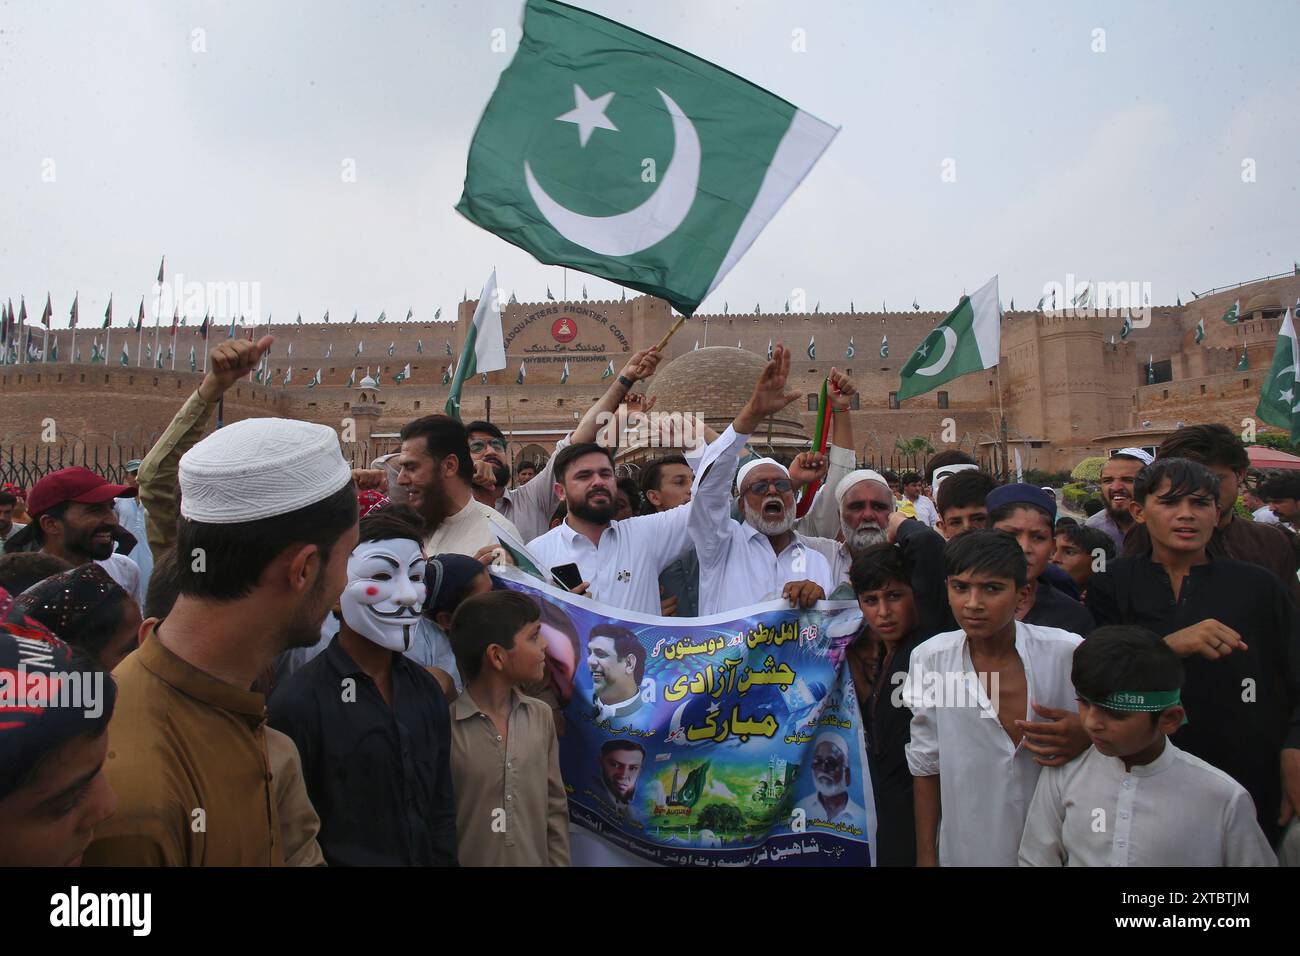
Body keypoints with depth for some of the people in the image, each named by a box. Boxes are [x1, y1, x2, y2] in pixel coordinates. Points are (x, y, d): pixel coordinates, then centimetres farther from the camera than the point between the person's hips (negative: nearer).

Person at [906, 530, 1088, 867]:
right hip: (966, 851, 1)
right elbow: (926, 766, -3)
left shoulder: (1069, 654, -16)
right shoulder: (929, 659, -12)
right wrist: (926, 857, 1)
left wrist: (1086, 736, -24)